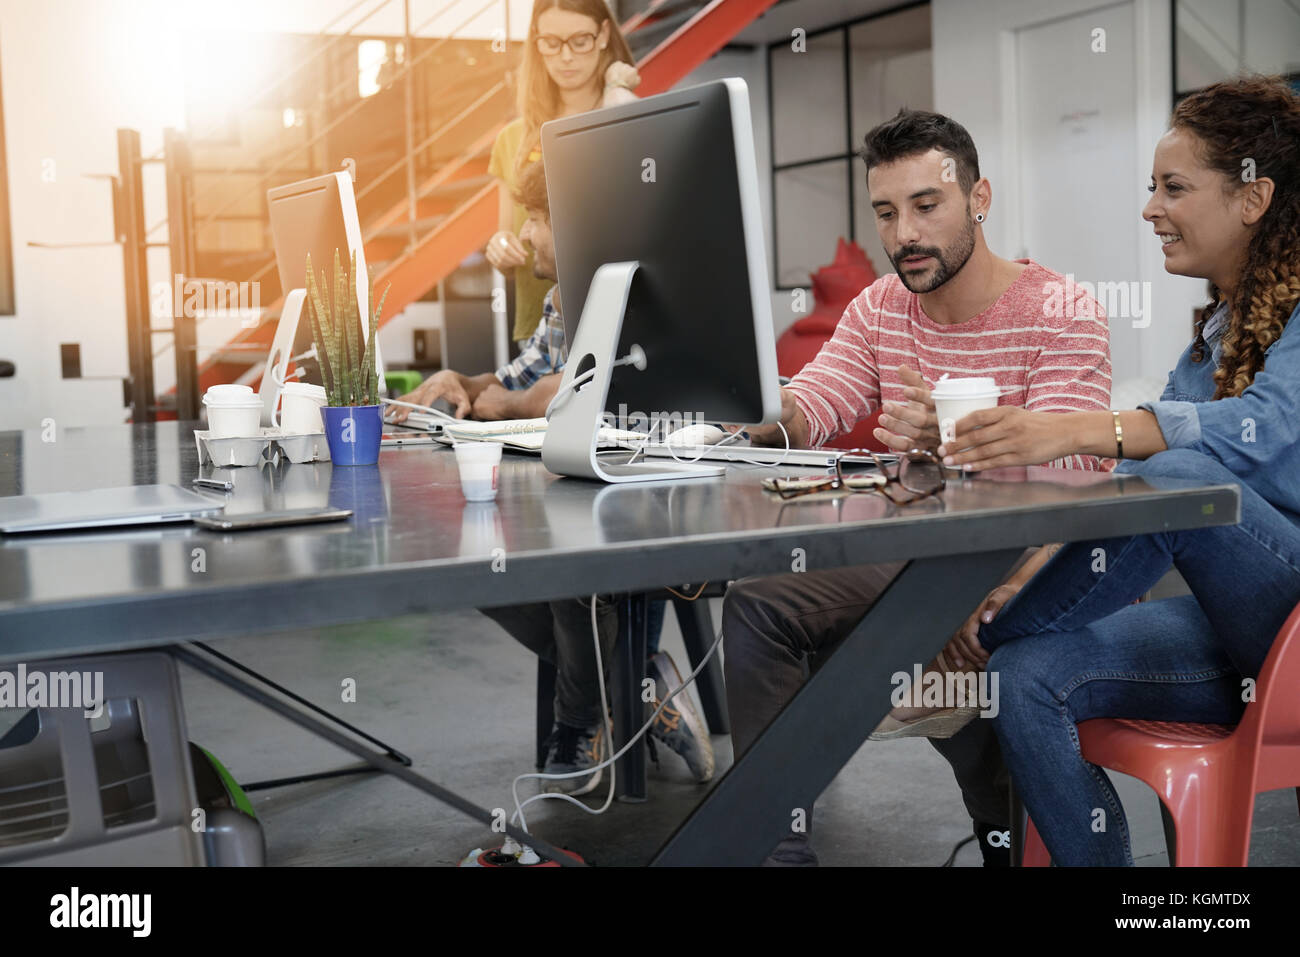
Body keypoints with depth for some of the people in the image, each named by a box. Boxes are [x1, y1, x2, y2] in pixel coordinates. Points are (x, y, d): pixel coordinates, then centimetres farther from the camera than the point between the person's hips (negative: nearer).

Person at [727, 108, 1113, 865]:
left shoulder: (1062, 313, -10)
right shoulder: (879, 308, 10)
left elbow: (1066, 462, -23)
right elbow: (815, 405, -3)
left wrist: (954, 436, -44)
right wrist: (758, 417, -28)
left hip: (1026, 570, -6)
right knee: (758, 603, -14)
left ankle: (1009, 829, -4)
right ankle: (776, 844, -7)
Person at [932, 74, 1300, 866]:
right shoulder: (1212, 337, 17)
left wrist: (1074, 430, -40)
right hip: (1231, 631, 7)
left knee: (1179, 476, -33)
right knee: (1026, 673, -18)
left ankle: (979, 638, -13)